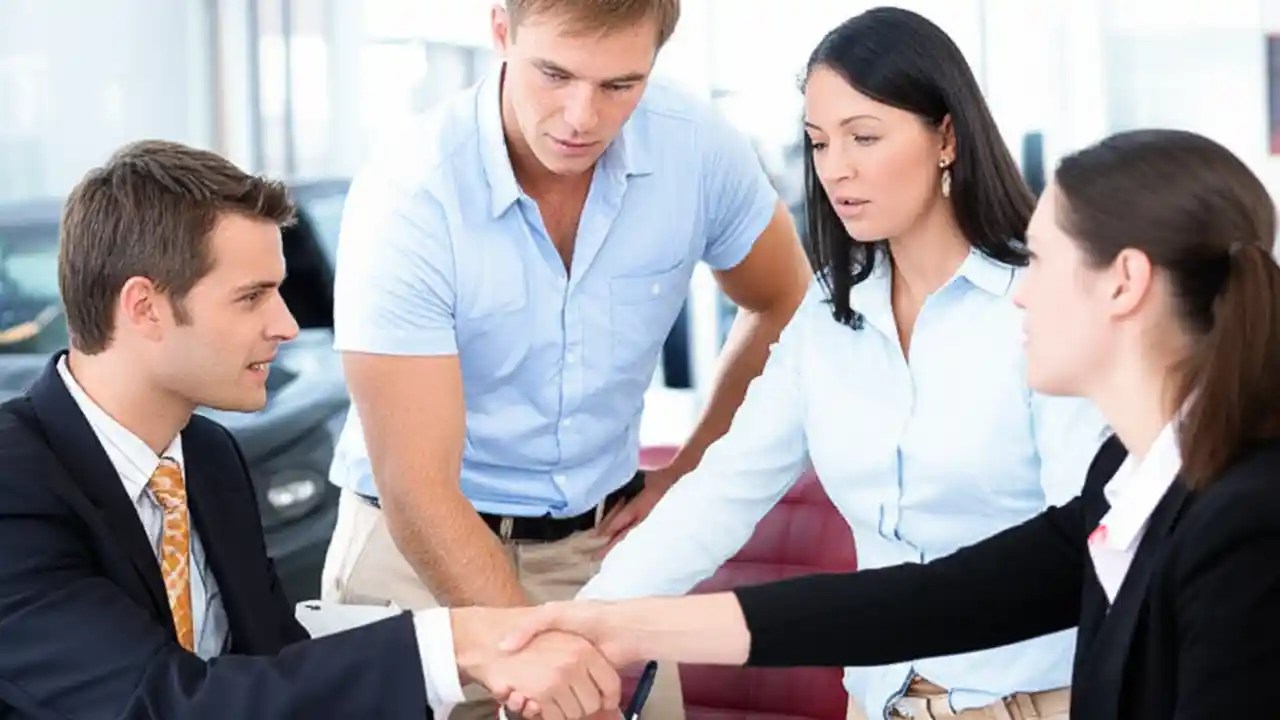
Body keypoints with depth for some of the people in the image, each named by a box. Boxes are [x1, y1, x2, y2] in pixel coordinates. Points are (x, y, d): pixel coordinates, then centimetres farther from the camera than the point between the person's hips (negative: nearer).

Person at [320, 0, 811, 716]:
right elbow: (417, 489, -26)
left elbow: (783, 307, 7)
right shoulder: (406, 199, -24)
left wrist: (690, 471, -1)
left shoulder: (698, 146, -13)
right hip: (421, 548, -3)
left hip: (603, 539, 3)